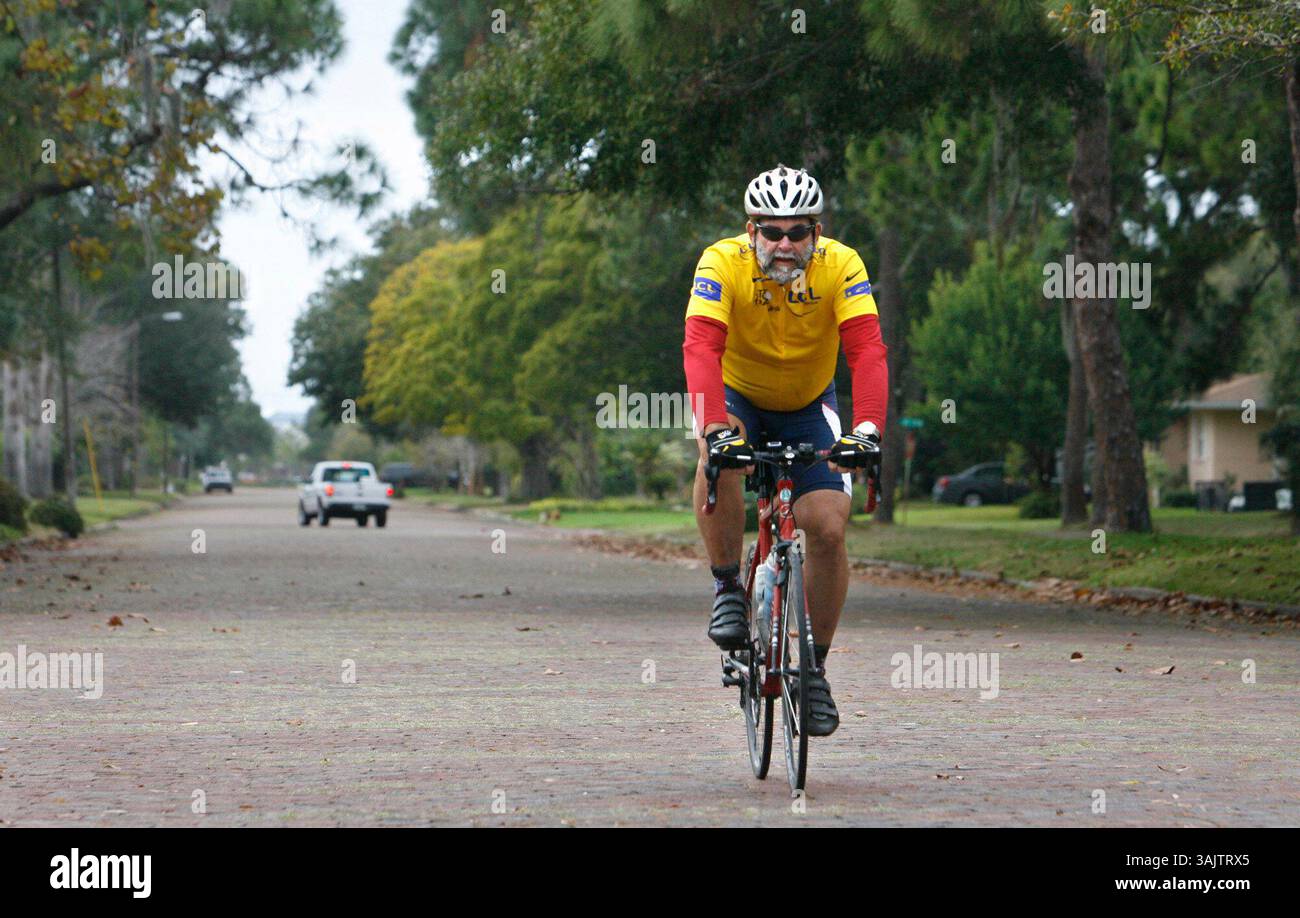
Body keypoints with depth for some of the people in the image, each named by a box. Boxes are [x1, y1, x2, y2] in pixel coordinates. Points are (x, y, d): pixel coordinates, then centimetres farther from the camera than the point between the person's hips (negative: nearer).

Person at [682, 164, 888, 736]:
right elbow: (700, 349, -39)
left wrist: (866, 430, -50)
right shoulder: (723, 263, -27)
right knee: (719, 458, -35)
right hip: (739, 398, -1)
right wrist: (715, 429, -55)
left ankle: (814, 667, 4)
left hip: (808, 408, 1)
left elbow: (867, 351, -34)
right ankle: (728, 588, -14)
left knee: (828, 527, -15)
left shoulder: (840, 266, -25)